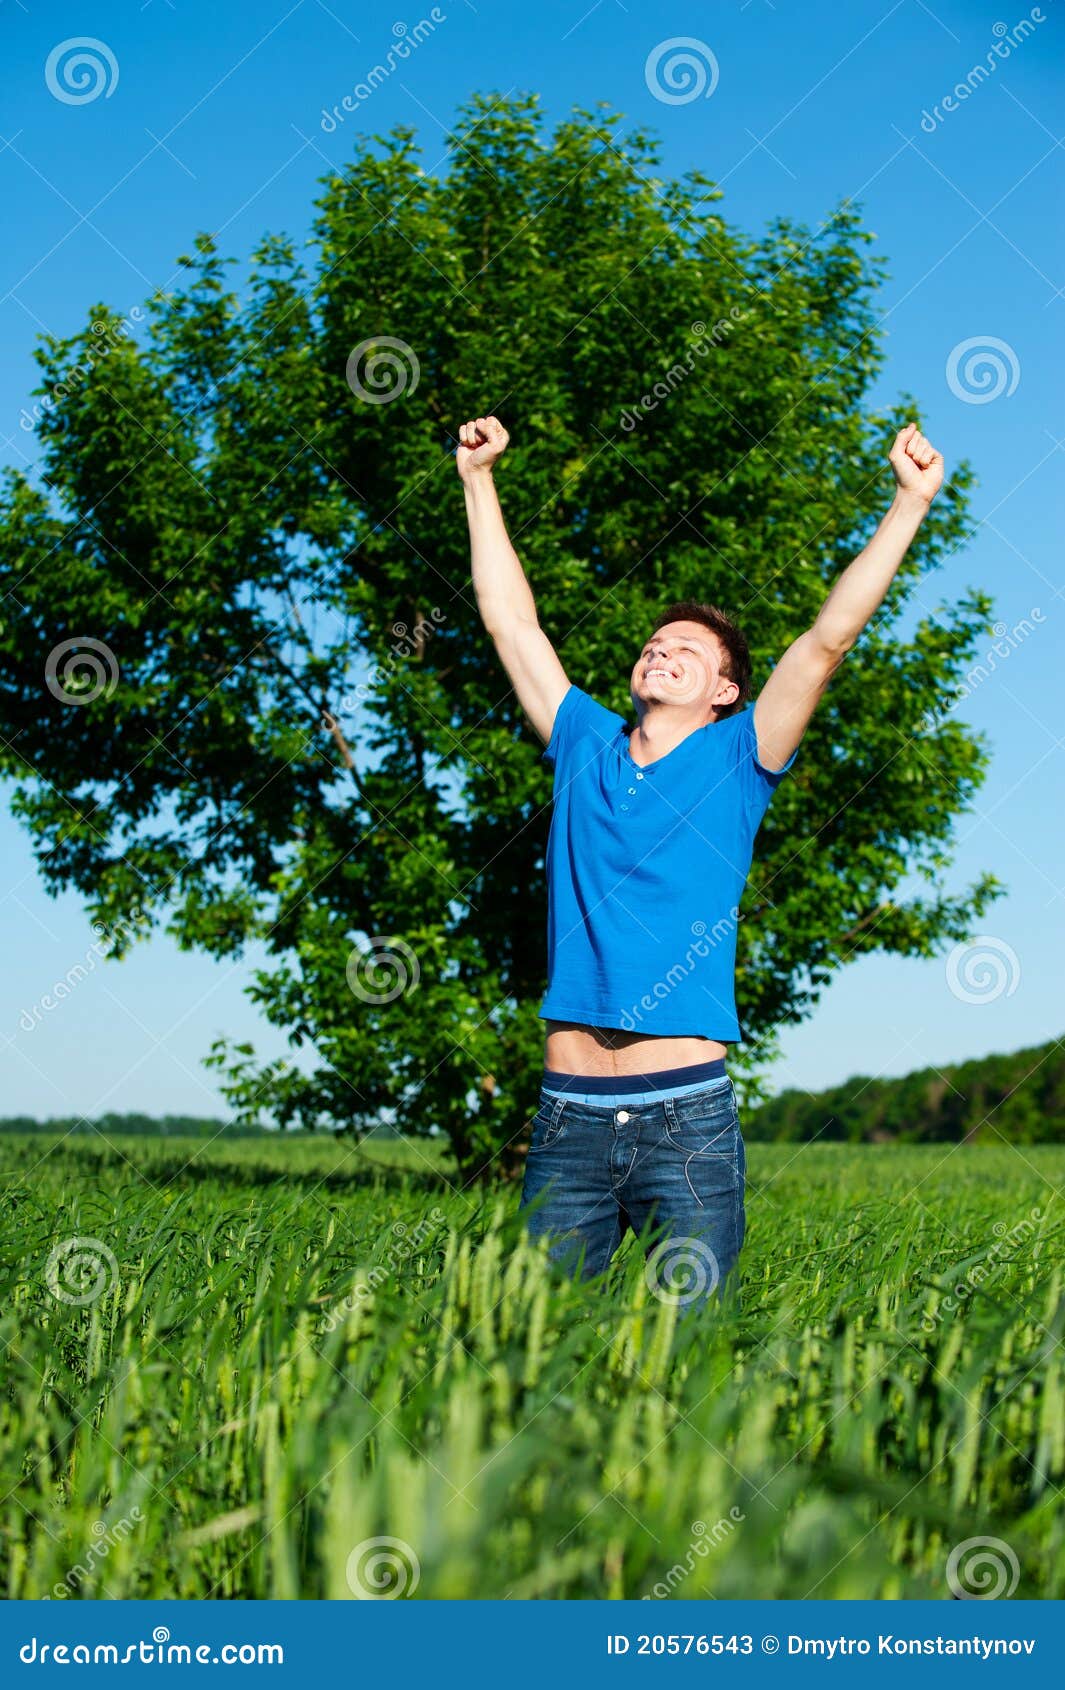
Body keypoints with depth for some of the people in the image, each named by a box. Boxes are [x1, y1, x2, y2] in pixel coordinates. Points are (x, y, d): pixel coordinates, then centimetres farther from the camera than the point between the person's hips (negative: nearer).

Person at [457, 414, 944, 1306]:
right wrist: (479, 480, 22)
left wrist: (911, 503, -2)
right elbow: (512, 624, 20)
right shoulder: (586, 746, 14)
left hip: (688, 1111, -2)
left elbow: (828, 639, 0)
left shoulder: (735, 760, 7)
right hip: (569, 1109, 2)